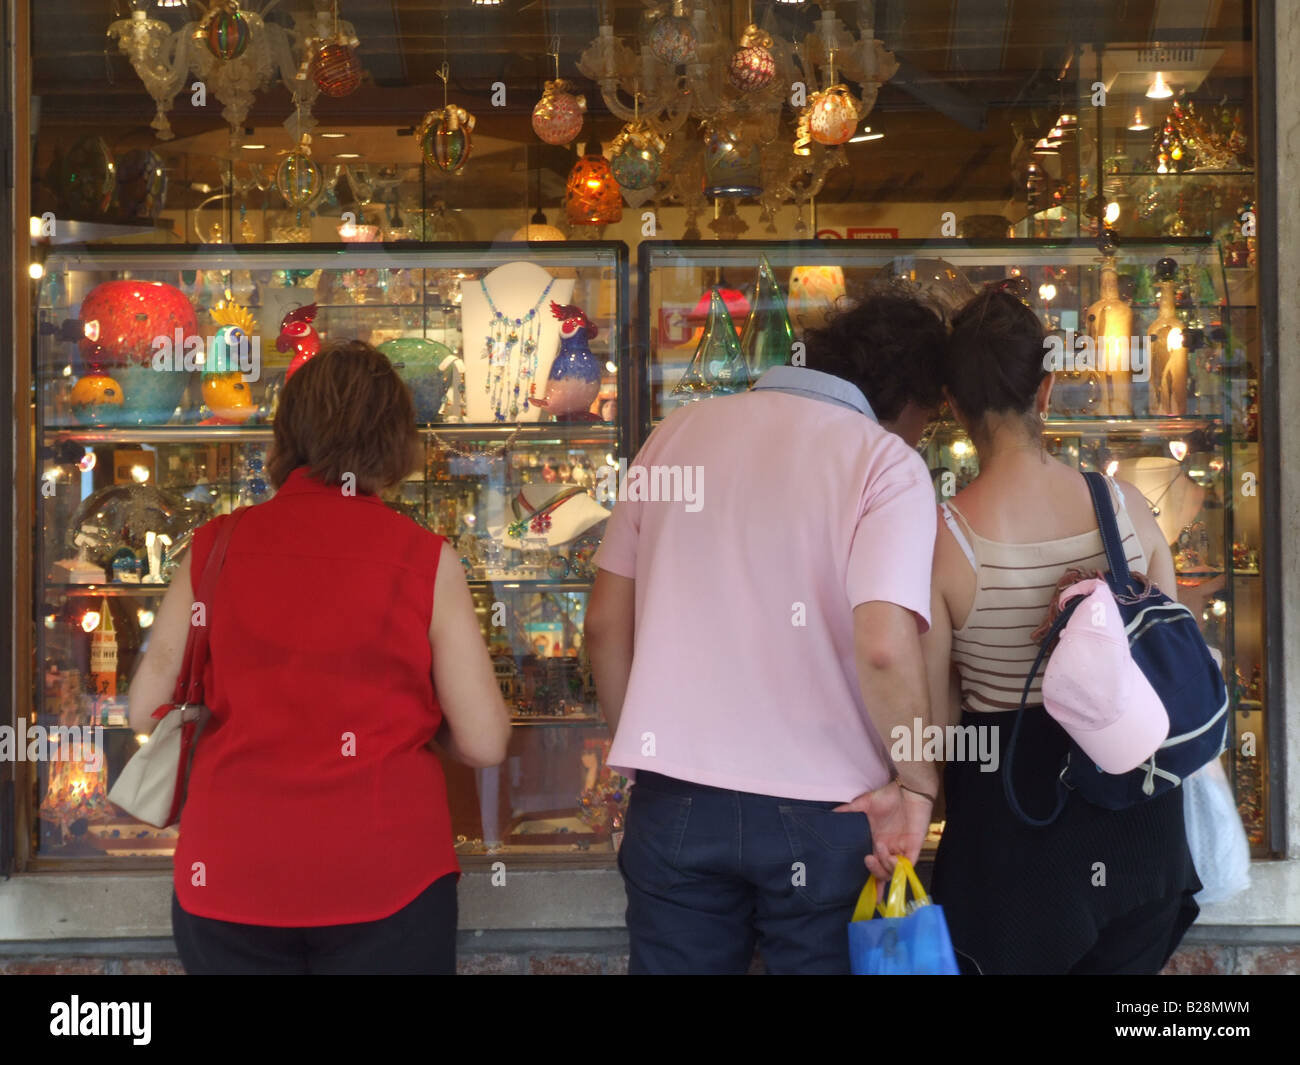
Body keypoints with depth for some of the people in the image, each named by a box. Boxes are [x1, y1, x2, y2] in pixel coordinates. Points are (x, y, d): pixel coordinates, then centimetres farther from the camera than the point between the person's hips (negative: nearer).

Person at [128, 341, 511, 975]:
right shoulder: (425, 559, -5)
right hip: (385, 877, -2)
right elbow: (484, 743, -5)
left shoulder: (215, 547, 0)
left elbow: (146, 709, 5)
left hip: (225, 878, 2)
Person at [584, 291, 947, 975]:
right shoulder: (886, 463, -7)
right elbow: (883, 648, -21)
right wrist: (917, 782, -8)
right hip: (819, 815, -3)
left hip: (673, 802, 4)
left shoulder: (677, 434, 7)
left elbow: (605, 622, 9)